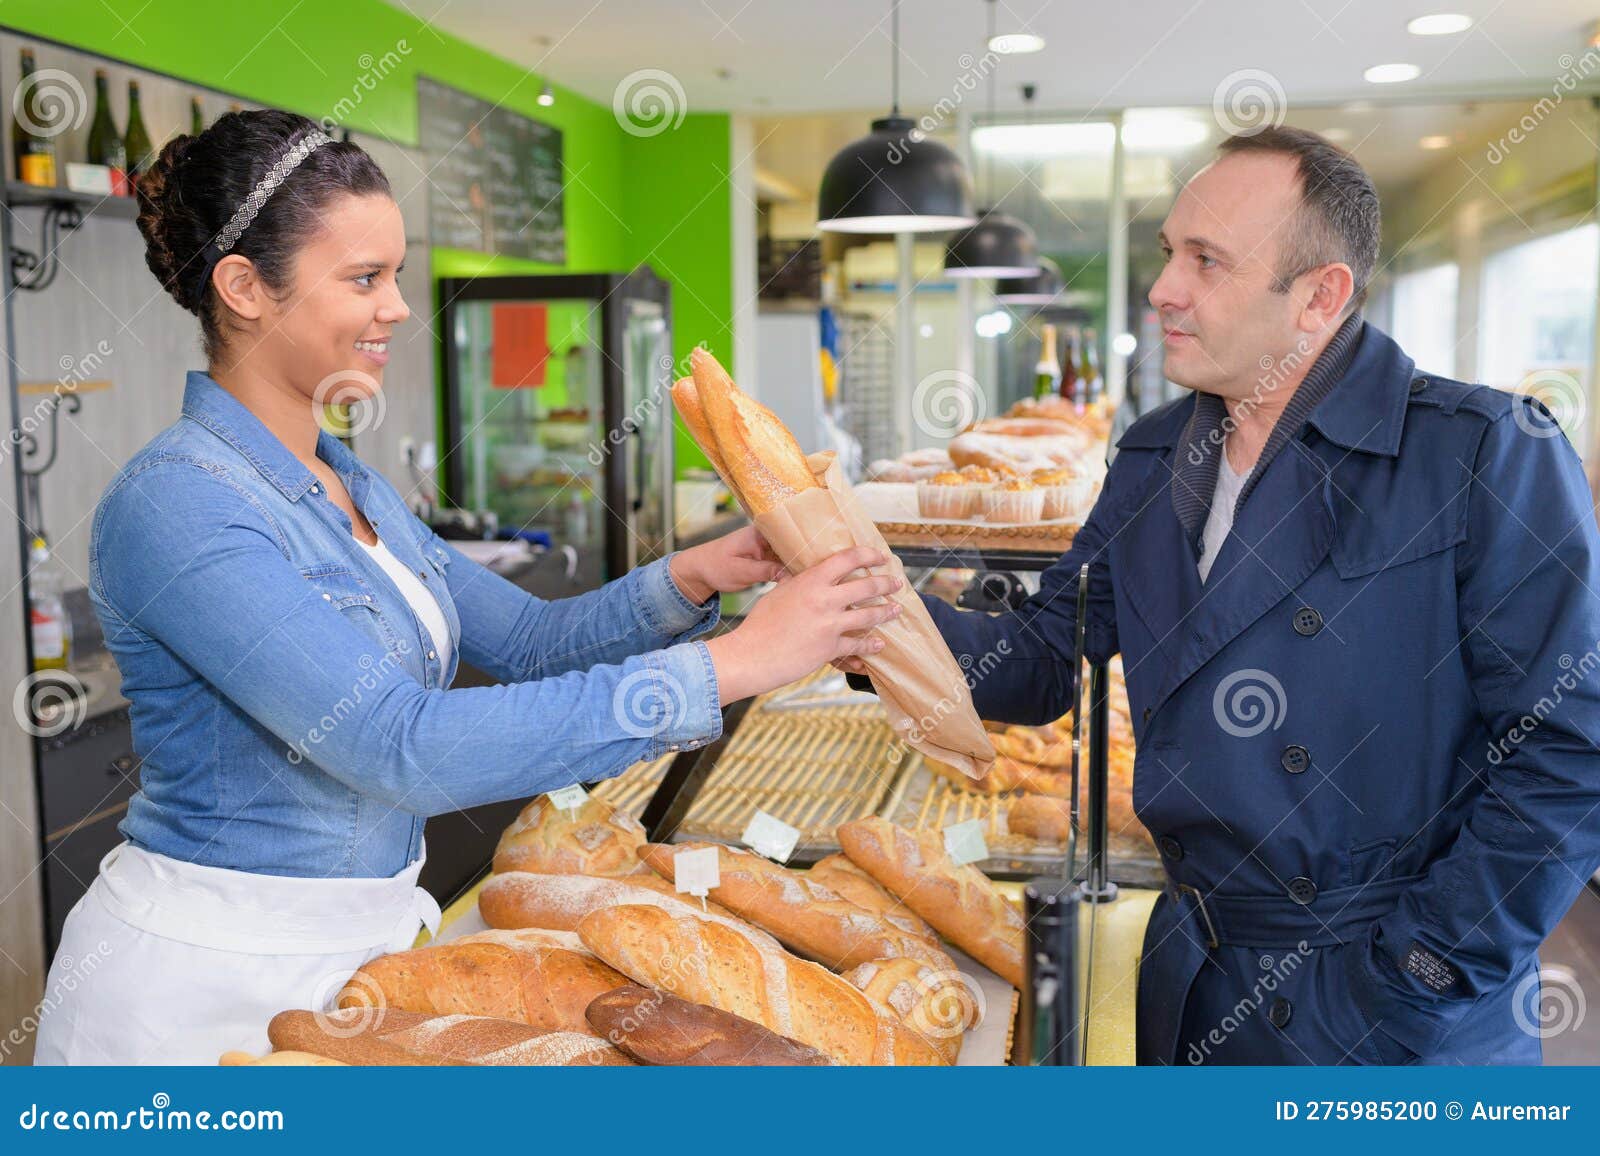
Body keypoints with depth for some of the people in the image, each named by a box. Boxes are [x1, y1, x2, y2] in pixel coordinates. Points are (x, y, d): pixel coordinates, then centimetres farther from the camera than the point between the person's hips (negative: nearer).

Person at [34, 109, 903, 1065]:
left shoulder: (350, 483, 6)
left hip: (354, 947, 8)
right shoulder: (176, 506, -21)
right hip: (208, 979, -7)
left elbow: (526, 638, 9)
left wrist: (689, 579, -11)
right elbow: (402, 748, -30)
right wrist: (728, 666, -31)